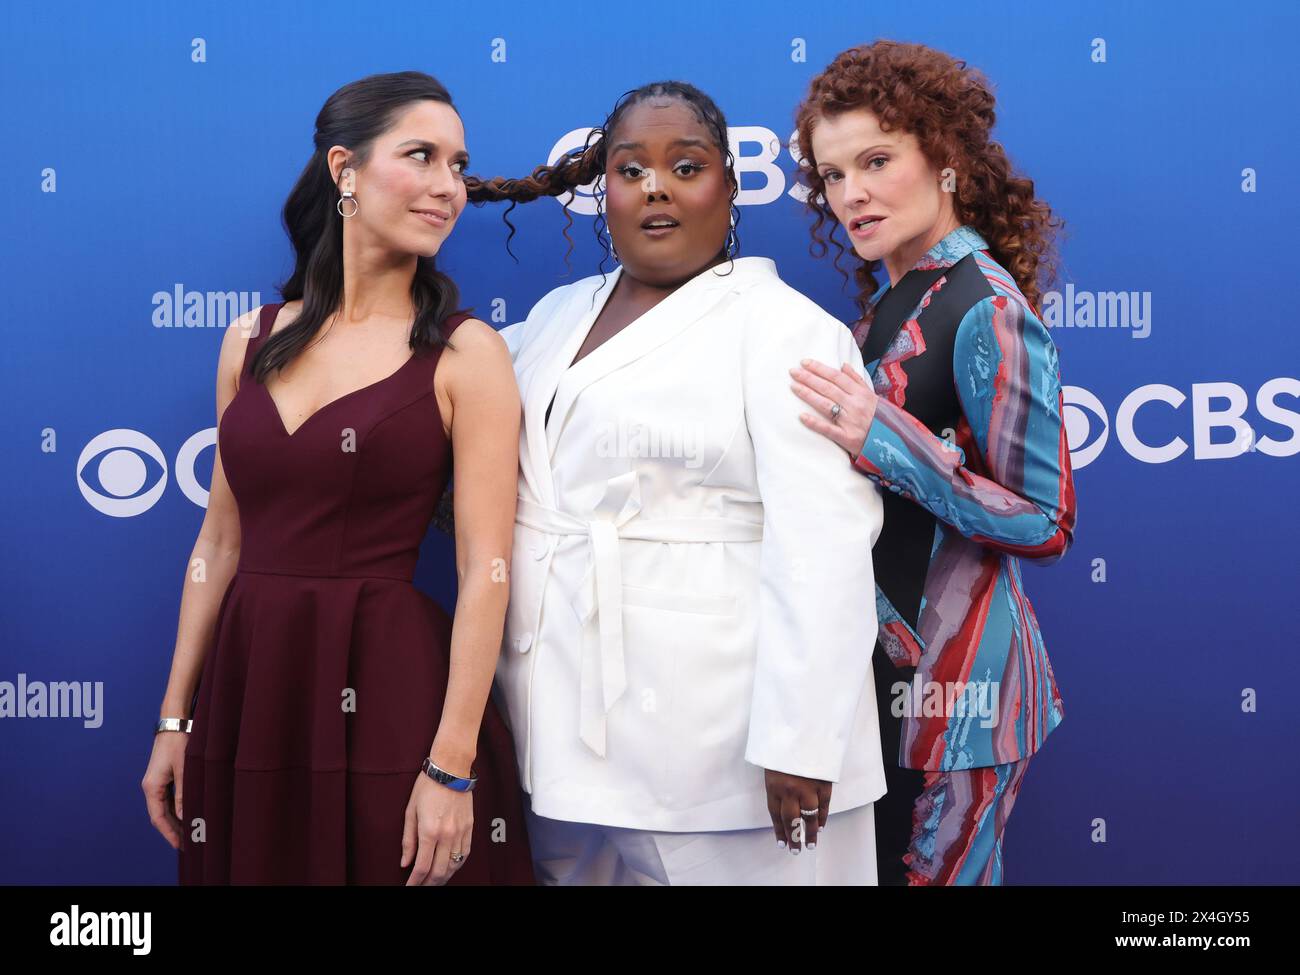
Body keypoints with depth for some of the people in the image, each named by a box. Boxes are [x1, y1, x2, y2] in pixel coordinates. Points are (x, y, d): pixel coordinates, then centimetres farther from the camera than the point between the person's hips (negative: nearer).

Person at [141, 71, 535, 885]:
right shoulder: (253, 340, 7)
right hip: (250, 688, 4)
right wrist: (174, 719, 10)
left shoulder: (466, 353, -6)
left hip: (391, 694, -4)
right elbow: (222, 540, 11)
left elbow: (486, 571, -11)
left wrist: (453, 765, -16)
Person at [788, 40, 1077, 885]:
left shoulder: (985, 310, -17)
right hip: (884, 656, 9)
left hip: (950, 671, -8)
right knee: (866, 860, 19)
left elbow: (1045, 525, -19)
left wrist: (886, 442, -26)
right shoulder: (891, 300, 9)